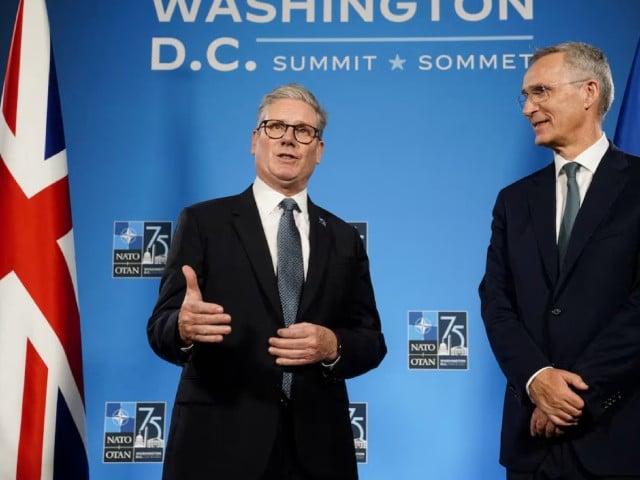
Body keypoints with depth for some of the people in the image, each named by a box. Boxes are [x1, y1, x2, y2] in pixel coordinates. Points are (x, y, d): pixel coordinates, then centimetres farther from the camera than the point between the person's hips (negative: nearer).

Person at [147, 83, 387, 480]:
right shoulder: (203, 222, 0)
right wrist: (185, 327, -28)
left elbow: (372, 342, 7)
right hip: (221, 444, -2)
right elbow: (161, 327, -6)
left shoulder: (345, 238, 9)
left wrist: (333, 346, -14)